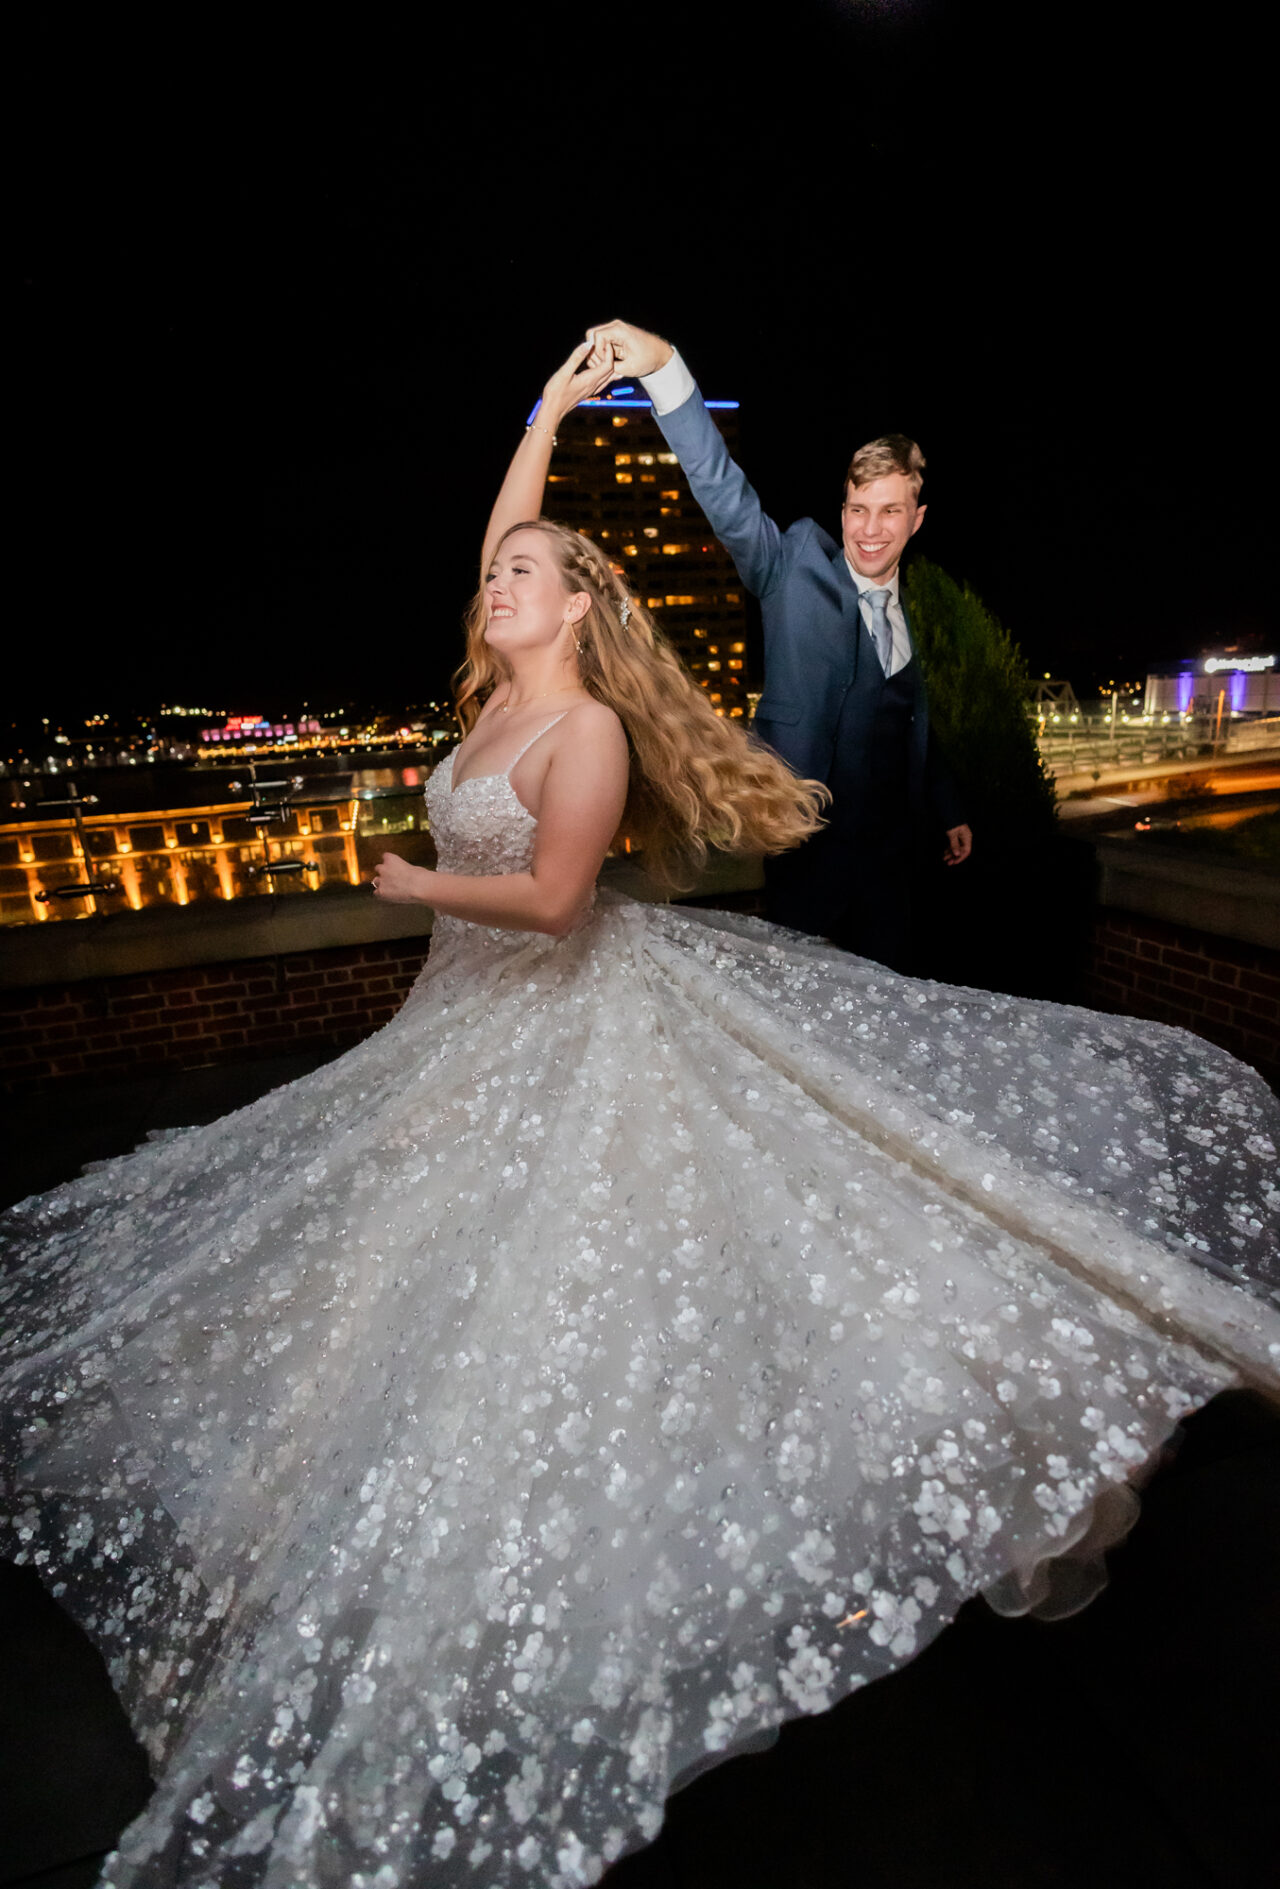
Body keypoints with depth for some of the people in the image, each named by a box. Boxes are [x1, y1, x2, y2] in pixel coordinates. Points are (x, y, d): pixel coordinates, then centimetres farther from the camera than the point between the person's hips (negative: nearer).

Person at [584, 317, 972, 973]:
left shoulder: (904, 616, 12)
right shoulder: (799, 567, -4)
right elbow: (724, 489, -17)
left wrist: (947, 811, 29)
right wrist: (664, 365, -29)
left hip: (888, 846, 6)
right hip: (807, 839, -5)